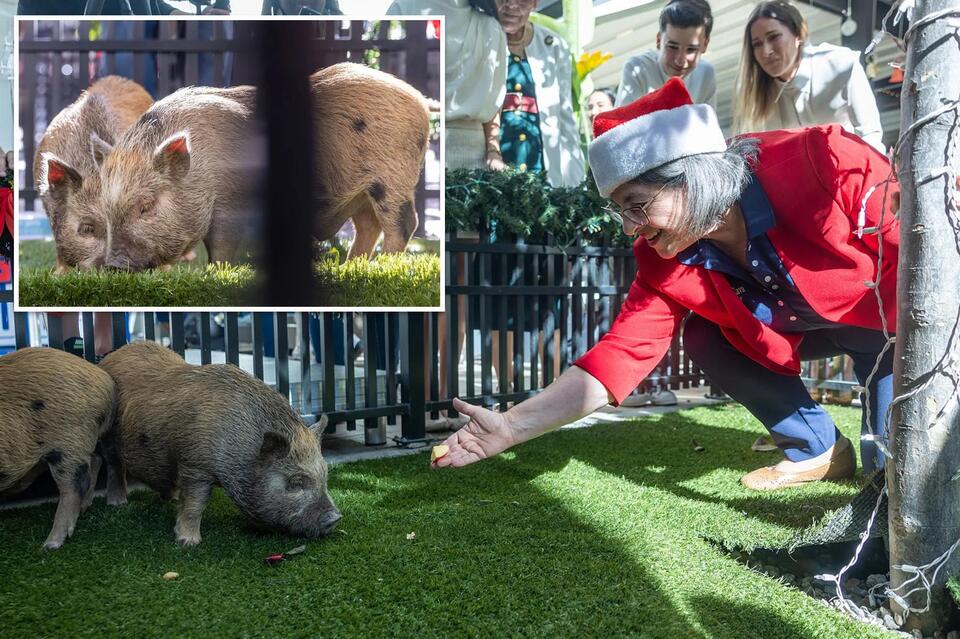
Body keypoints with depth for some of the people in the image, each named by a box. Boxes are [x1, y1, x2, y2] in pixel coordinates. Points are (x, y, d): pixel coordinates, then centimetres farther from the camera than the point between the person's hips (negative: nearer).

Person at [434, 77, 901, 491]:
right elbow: (619, 354, -21)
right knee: (704, 339, -7)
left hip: (894, 317, -5)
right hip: (814, 325, 5)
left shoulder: (820, 163, -33)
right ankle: (817, 451, 5)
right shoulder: (667, 268, -17)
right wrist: (511, 427, -28)